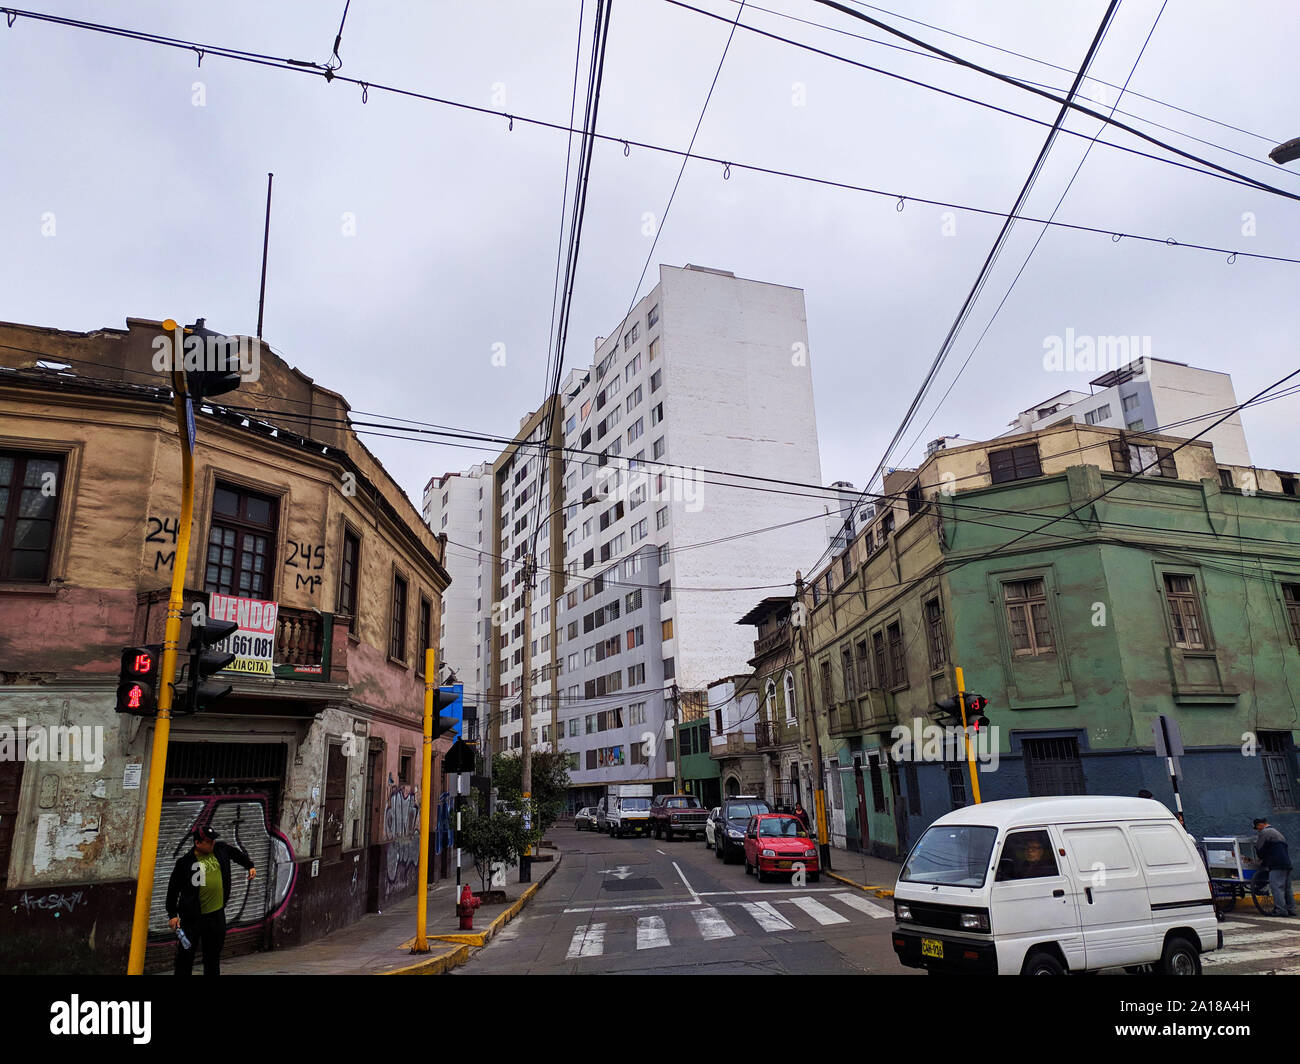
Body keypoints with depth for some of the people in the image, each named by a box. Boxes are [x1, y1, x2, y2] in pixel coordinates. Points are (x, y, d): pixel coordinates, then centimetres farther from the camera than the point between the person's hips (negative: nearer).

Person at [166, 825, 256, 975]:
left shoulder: (220, 849, 2)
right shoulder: (185, 861, -10)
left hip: (217, 914, 4)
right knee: (186, 954, 2)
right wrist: (172, 915, -4)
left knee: (213, 955, 14)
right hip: (193, 916, -4)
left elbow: (237, 853, 23)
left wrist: (250, 866, 17)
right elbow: (173, 888, -3)